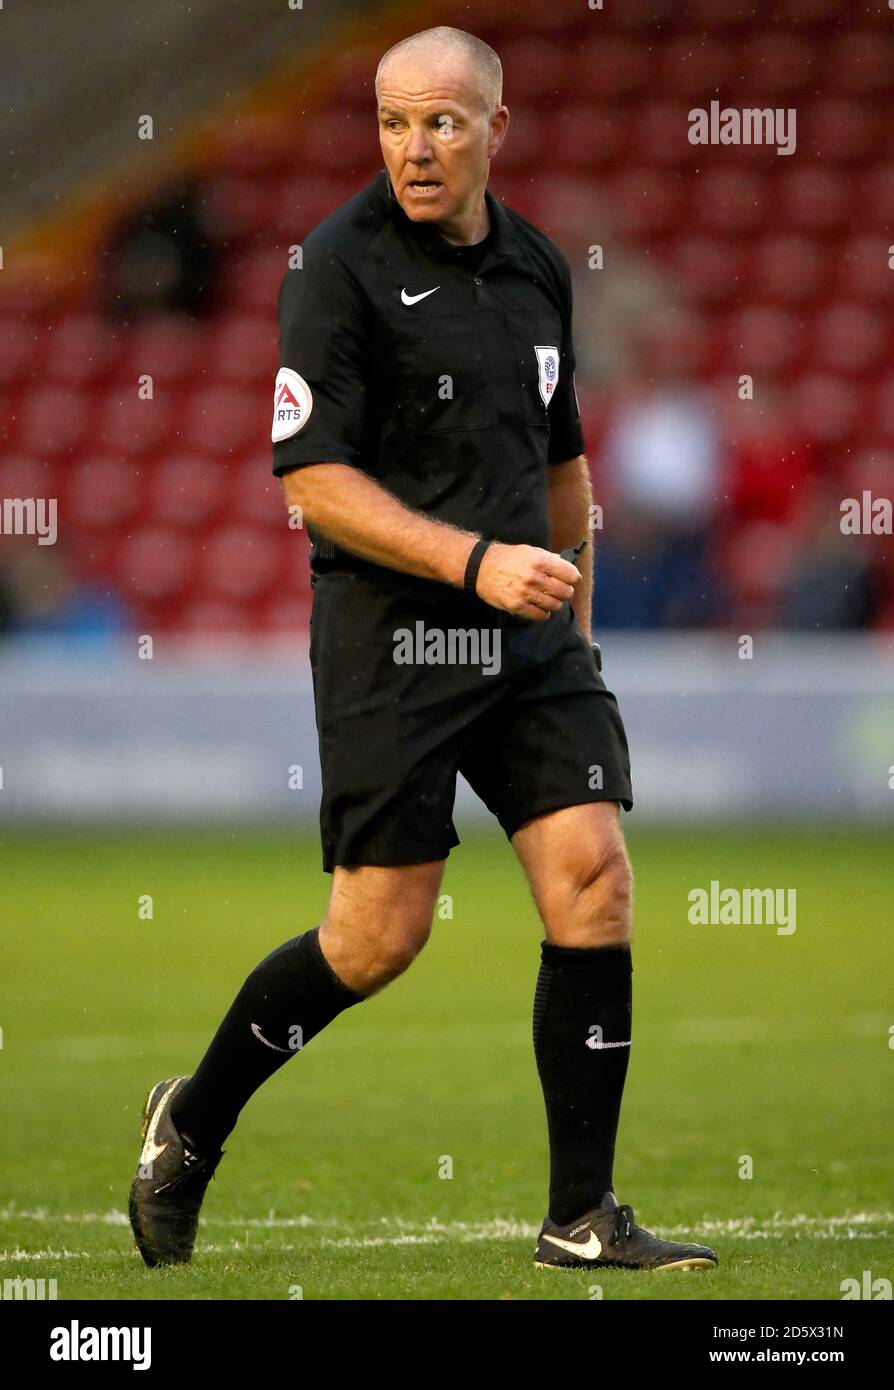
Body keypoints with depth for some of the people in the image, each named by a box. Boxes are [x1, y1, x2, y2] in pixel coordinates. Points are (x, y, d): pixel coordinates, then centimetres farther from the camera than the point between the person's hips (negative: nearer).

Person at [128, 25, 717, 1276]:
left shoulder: (537, 268, 12)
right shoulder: (344, 265, -8)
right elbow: (311, 476, -14)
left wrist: (570, 617, 22)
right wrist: (476, 562, -20)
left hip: (528, 639, 6)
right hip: (392, 639, -6)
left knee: (592, 880, -7)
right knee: (380, 935, -5)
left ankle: (581, 1218, 0)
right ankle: (192, 1124, 19)